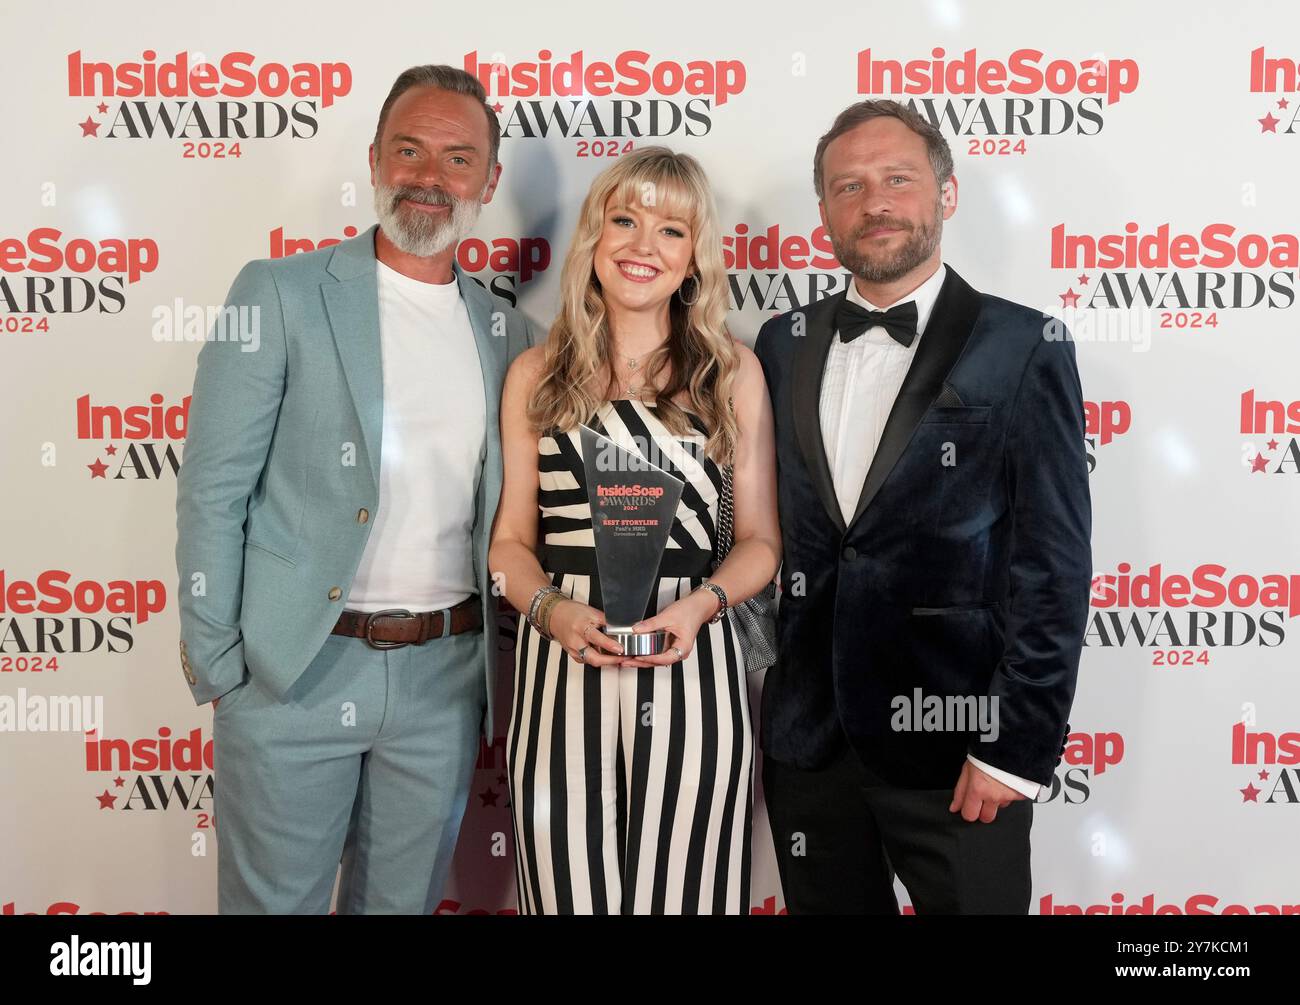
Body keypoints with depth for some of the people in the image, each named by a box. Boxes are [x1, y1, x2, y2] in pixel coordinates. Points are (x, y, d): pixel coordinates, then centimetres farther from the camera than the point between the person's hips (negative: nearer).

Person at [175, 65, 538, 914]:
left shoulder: (508, 334, 6)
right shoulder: (281, 294, -5)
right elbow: (213, 490, -6)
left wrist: (502, 681, 6)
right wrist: (213, 661, -7)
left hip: (445, 678, 4)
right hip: (293, 668, -3)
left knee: (405, 898, 18)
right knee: (273, 899, 11)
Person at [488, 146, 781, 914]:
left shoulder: (732, 371, 5)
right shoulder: (537, 375, 7)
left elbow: (761, 539, 6)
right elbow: (510, 539, 9)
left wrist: (699, 605, -13)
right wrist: (553, 611, -11)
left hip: (690, 667, 0)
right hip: (564, 668, 1)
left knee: (684, 890, 5)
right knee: (570, 888, 5)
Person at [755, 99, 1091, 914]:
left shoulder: (1023, 349, -6)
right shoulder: (784, 345, 6)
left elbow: (1053, 565, -8)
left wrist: (1018, 748, -11)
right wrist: (754, 692, 3)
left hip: (954, 745, -3)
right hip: (806, 739, 4)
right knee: (827, 905, 17)